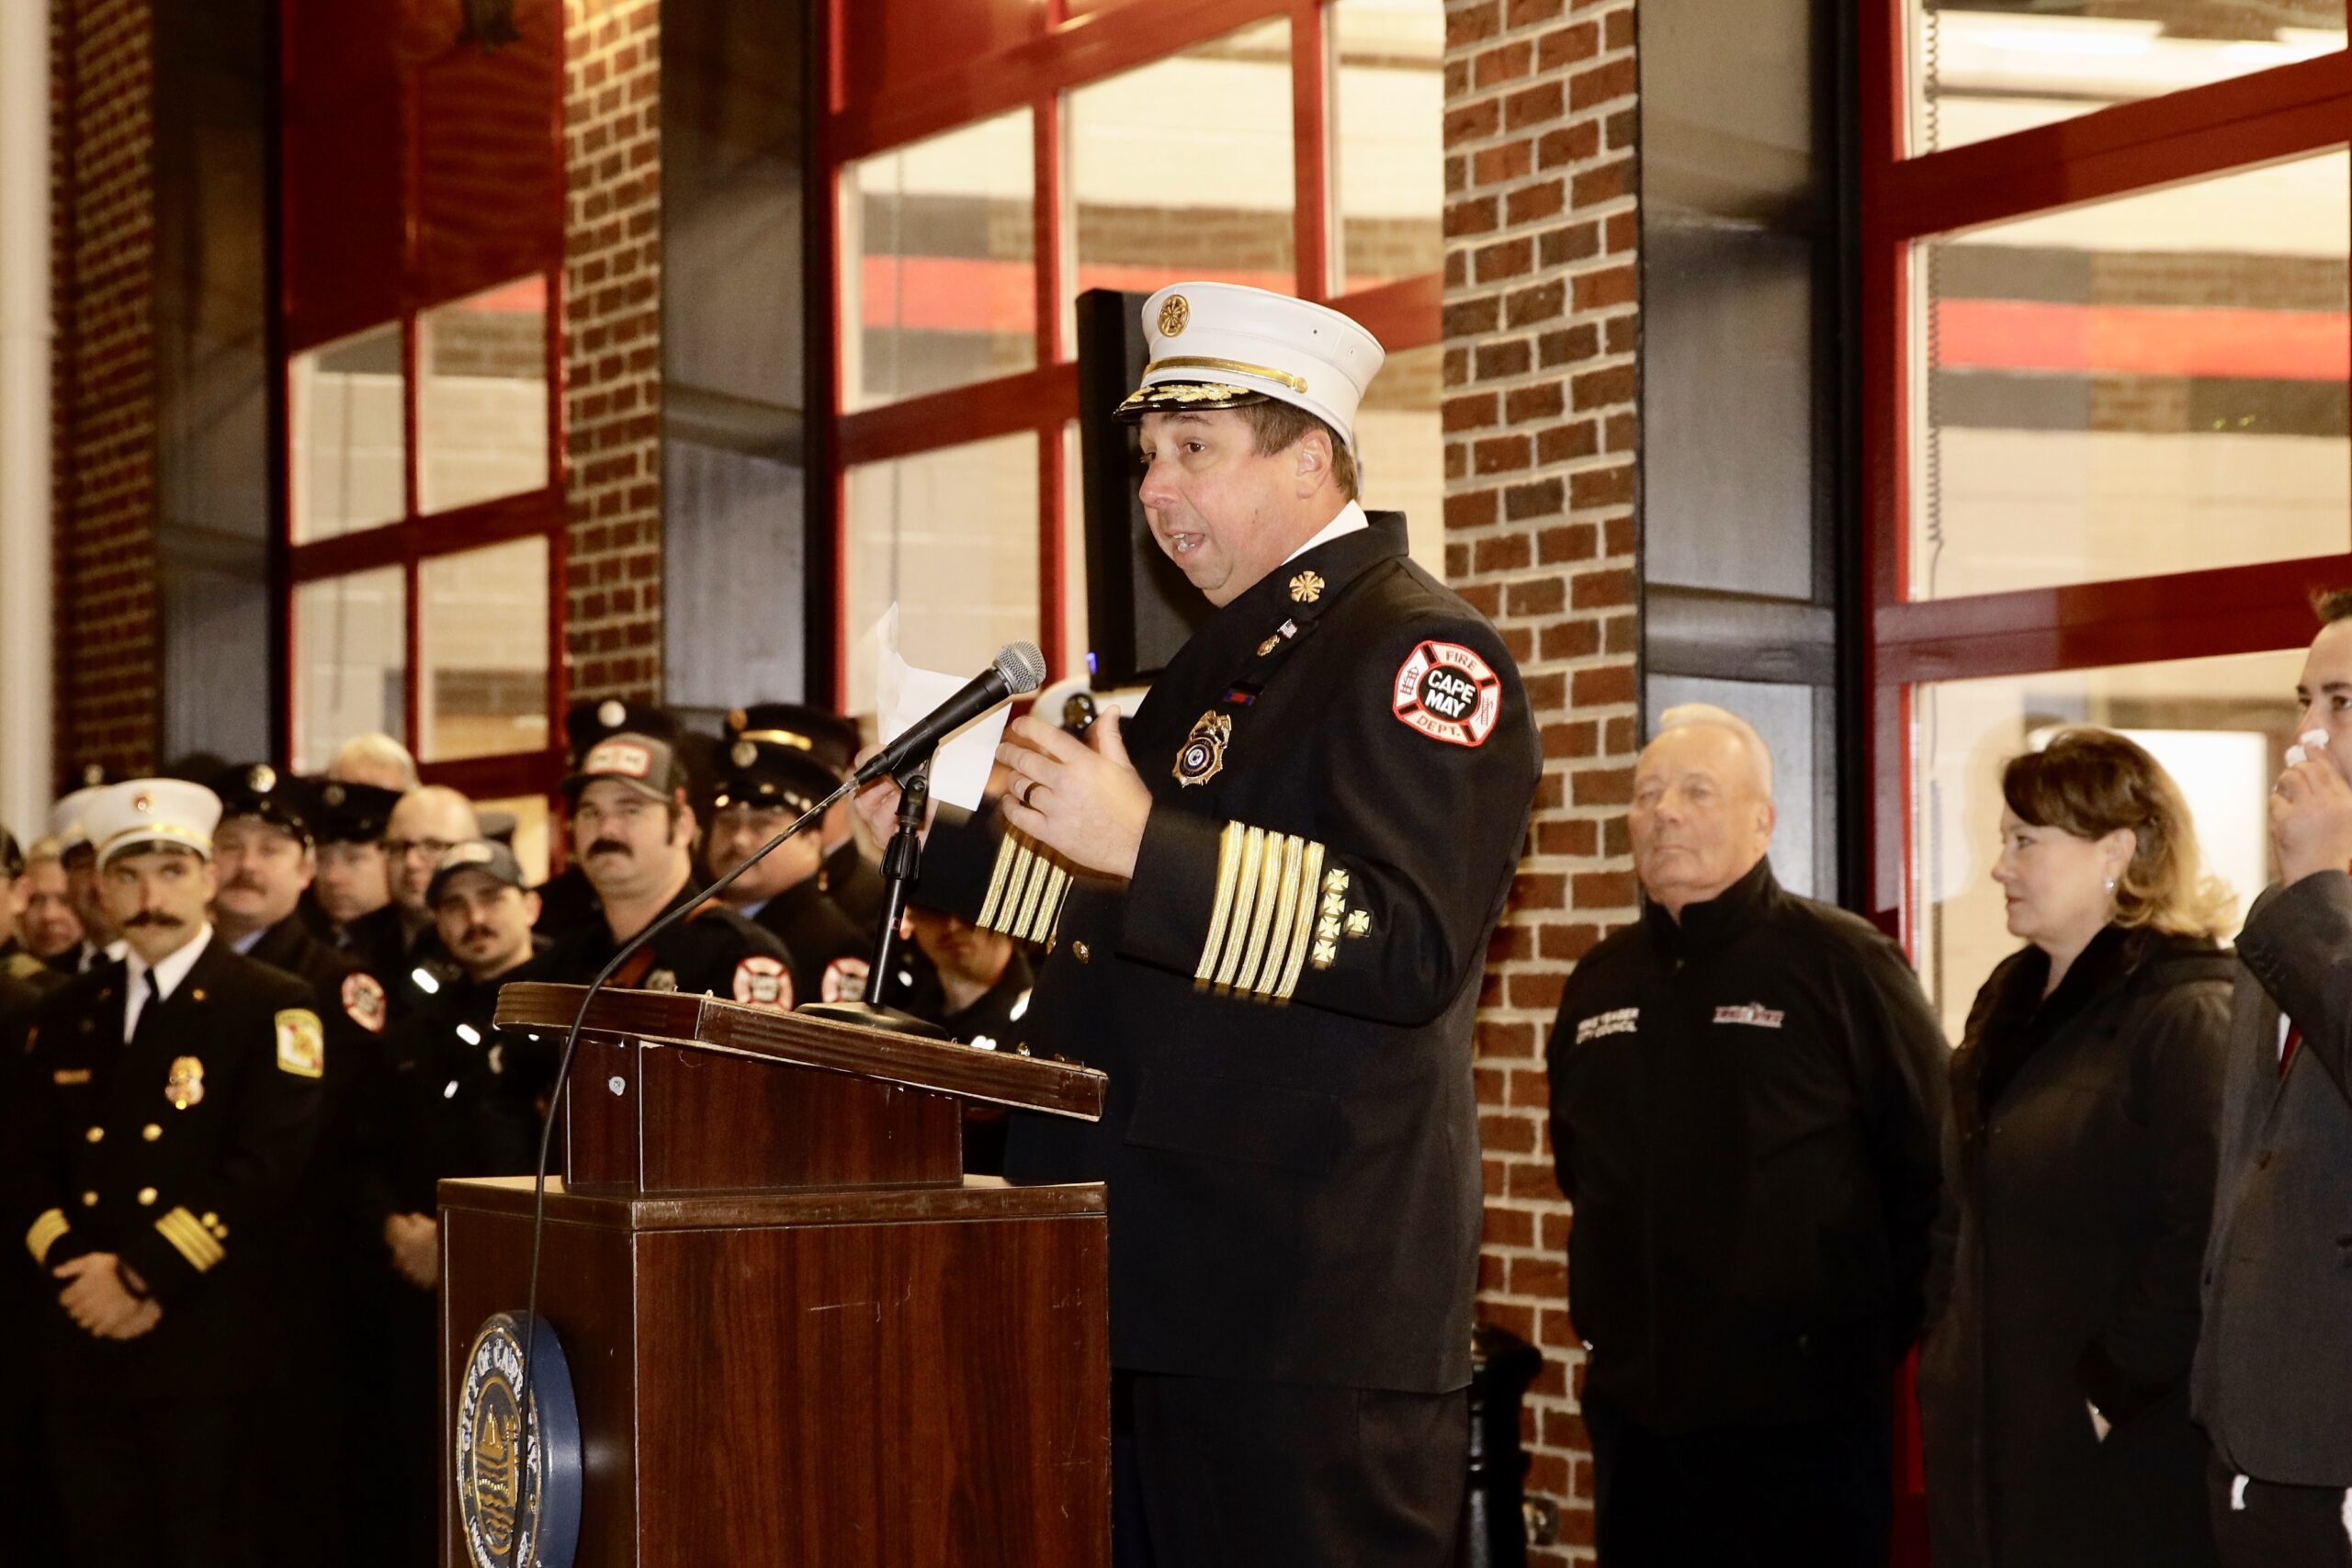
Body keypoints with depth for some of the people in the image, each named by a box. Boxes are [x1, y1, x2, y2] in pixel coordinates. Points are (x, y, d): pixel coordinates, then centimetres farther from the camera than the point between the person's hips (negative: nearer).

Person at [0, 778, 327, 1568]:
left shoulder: (272, 1007, -1)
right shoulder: (68, 1015, 16)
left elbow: (267, 1167, -12)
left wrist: (142, 1277, -14)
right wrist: (79, 1271, -8)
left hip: (216, 1353, -5)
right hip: (86, 1350, 5)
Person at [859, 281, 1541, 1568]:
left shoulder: (1420, 652, -10)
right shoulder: (1226, 658, 21)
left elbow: (1412, 947, -23)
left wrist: (1143, 843, -28)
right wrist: (940, 840, 21)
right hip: (1156, 1285, 10)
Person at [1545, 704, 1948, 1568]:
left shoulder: (1843, 963, -7)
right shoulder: (1600, 980, 12)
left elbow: (1929, 1166, -6)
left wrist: (1877, 1331, -4)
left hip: (1802, 1410, -6)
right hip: (1632, 1405, 6)